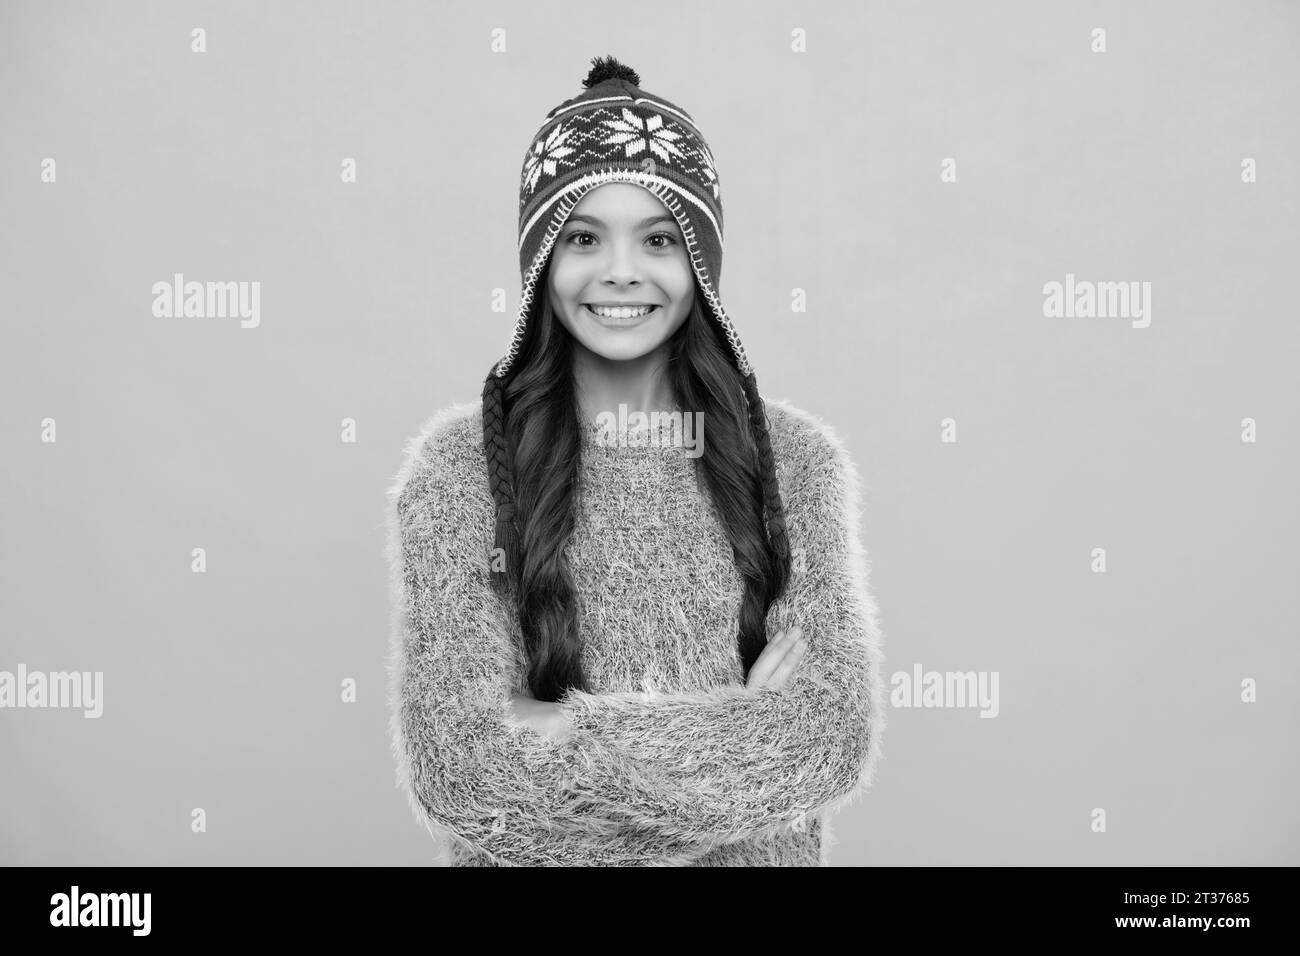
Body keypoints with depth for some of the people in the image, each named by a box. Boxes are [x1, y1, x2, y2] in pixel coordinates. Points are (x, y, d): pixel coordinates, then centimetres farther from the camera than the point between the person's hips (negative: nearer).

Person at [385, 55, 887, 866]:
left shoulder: (798, 460, -9)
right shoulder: (456, 468, -14)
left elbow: (840, 741, -15)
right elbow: (457, 775, -21)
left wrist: (568, 733, -21)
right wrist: (744, 732, -22)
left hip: (760, 856, 2)